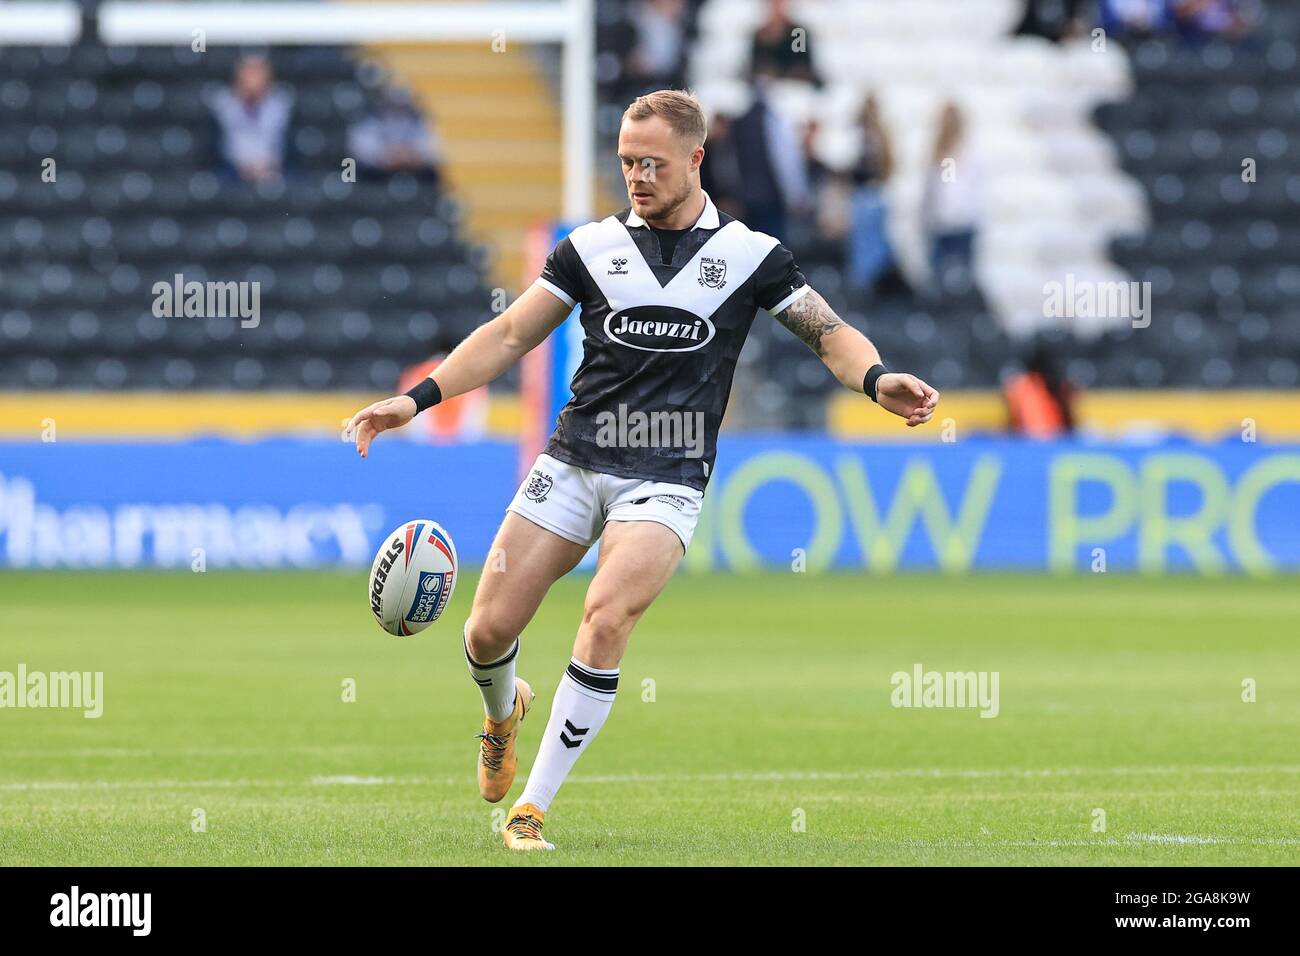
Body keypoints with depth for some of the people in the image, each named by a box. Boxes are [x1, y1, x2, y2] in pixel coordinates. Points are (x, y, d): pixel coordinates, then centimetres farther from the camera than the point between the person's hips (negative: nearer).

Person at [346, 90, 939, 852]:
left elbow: (829, 332, 5)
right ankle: (504, 711, 34)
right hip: (572, 463, 3)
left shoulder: (751, 254, 3)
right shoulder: (594, 246, 8)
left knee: (607, 614, -27)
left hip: (666, 480, -3)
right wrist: (418, 398, 1)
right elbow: (511, 334, 10)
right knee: (489, 630, -5)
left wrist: (876, 379, -17)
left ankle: (534, 806, -18)